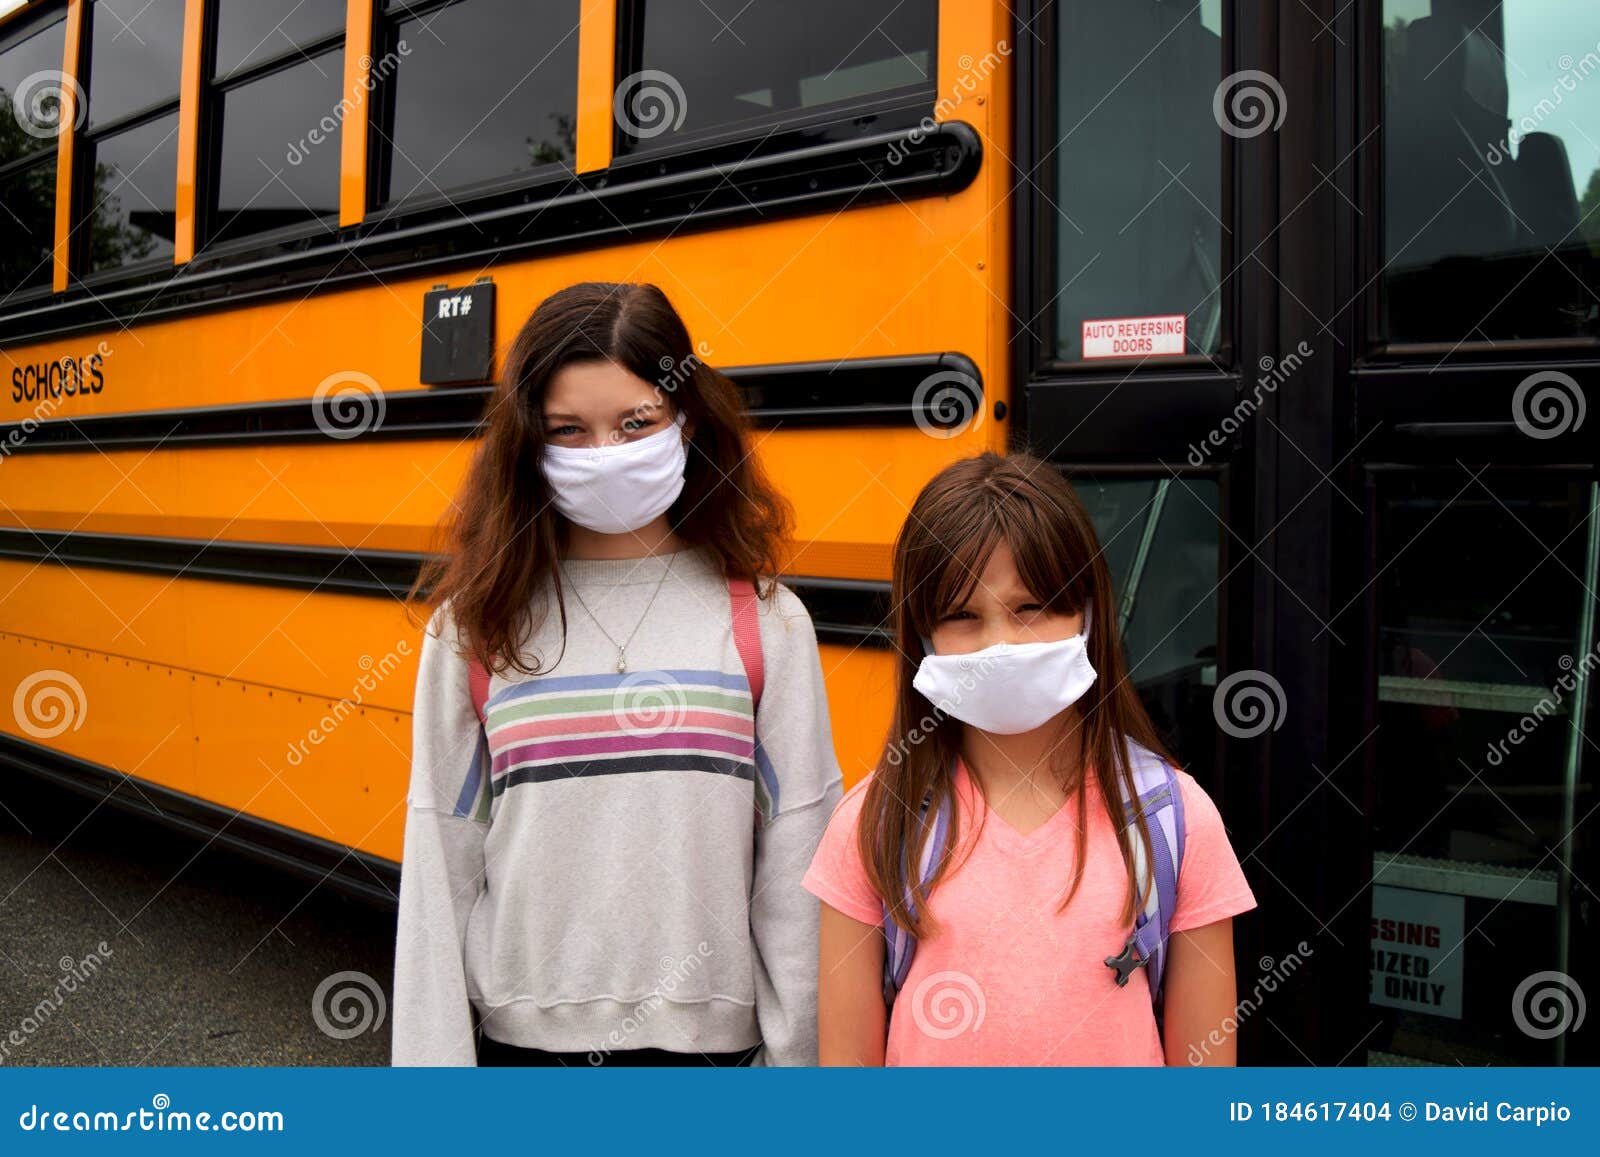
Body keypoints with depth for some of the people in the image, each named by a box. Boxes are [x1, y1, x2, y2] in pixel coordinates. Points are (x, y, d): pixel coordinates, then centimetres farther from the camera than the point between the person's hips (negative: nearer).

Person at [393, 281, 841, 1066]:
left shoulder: (763, 620, -6)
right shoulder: (475, 623, -3)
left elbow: (797, 861, -4)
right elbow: (441, 859, -1)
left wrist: (797, 1052, -3)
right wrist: (432, 1054, -1)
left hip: (706, 1032, 0)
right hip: (520, 1036, 1)